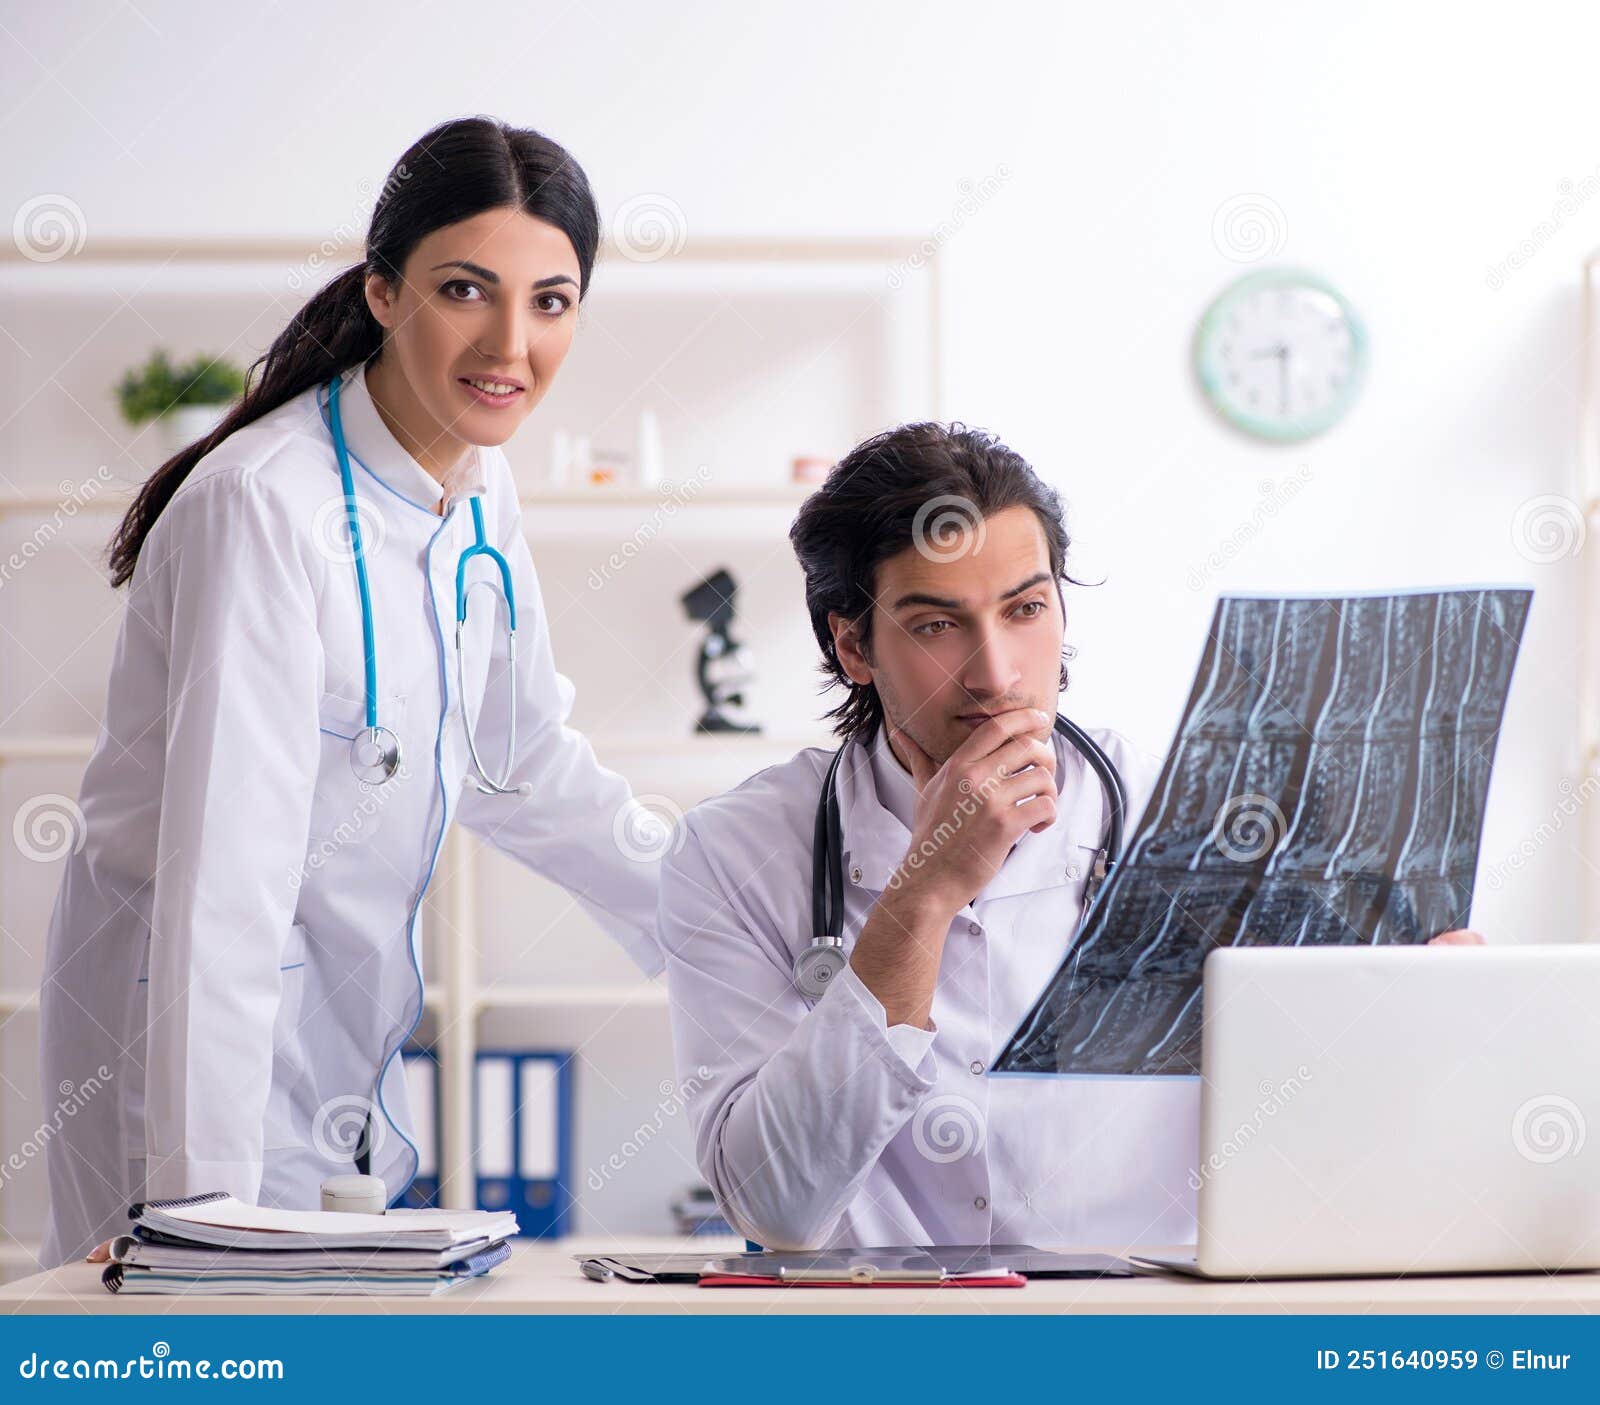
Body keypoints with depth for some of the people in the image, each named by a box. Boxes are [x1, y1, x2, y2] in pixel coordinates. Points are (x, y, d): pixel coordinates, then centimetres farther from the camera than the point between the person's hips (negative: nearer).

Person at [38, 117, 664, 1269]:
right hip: (197, 1031, -8)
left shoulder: (478, 492, 0)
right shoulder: (265, 506, -25)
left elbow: (522, 764, 15)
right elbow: (226, 871, -29)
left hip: (353, 1024, 8)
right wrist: (203, 1206, -31)